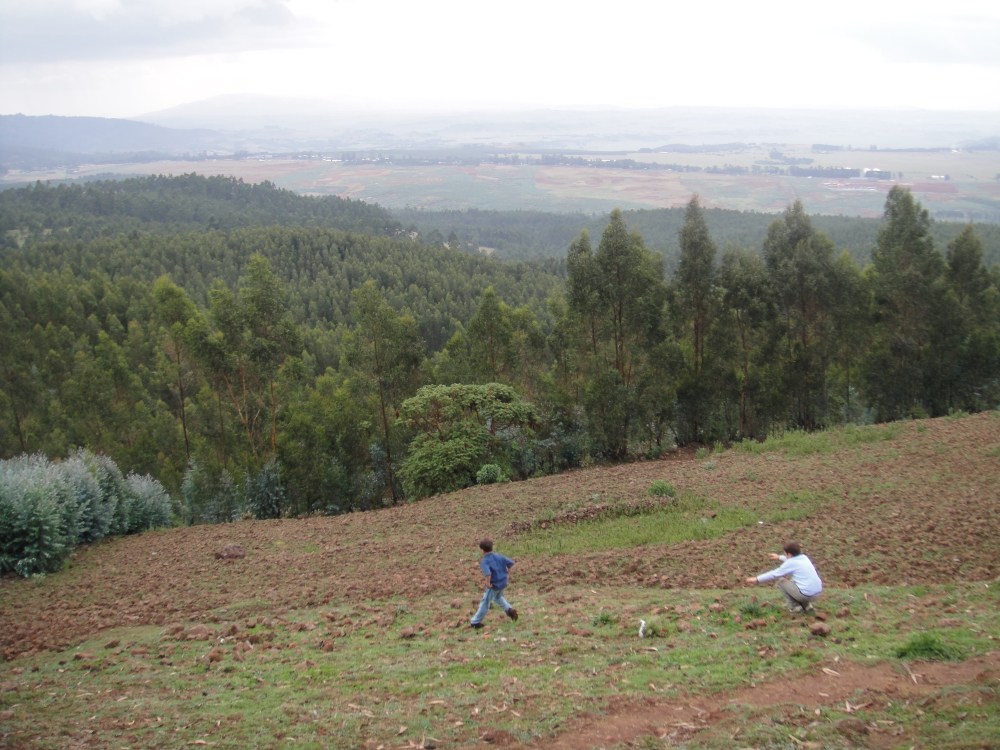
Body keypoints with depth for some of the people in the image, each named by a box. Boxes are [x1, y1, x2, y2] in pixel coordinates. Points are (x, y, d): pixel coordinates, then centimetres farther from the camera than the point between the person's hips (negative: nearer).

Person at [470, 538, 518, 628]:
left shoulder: (484, 561, -19)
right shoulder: (498, 555, 0)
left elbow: (487, 573, -37)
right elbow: (511, 563, 1)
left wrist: (488, 583, -23)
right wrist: (508, 574, 11)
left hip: (494, 585, -6)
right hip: (503, 583, 6)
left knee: (485, 602, 8)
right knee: (498, 597, 32)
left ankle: (476, 621, 19)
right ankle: (509, 609, 15)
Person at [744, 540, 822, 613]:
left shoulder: (790, 563, -8)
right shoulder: (804, 557, 12)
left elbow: (774, 574, -3)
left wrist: (757, 579, 6)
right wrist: (779, 557, 50)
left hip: (805, 594, -8)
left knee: (781, 581, 7)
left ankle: (794, 606, 7)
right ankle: (806, 605, 22)